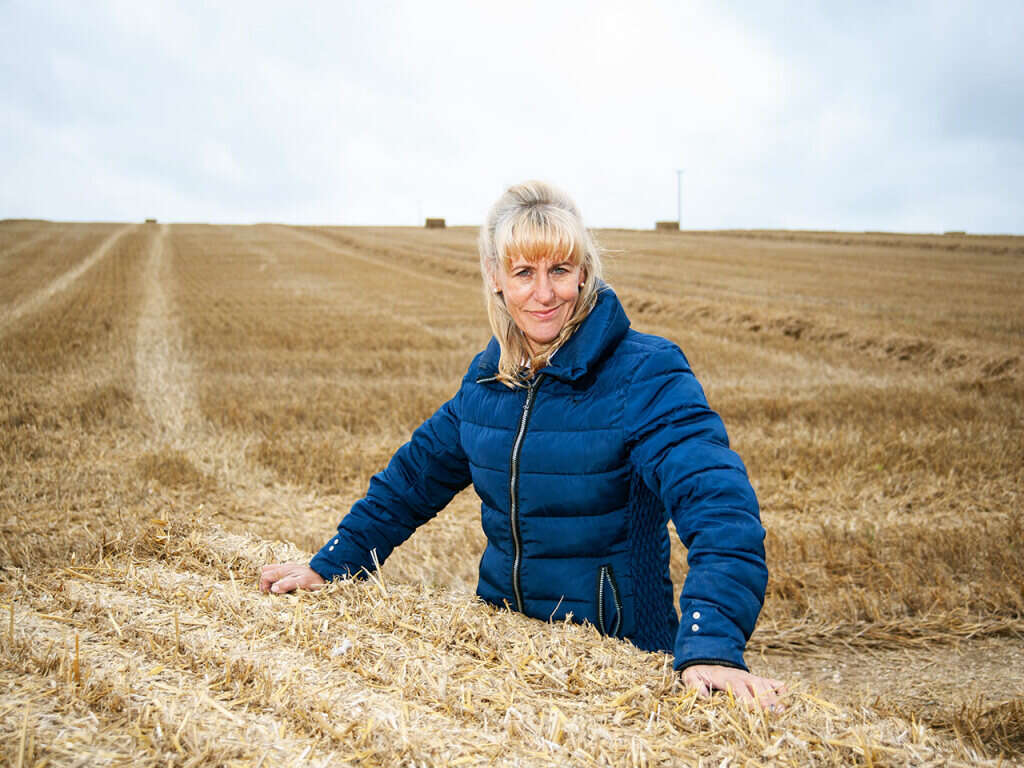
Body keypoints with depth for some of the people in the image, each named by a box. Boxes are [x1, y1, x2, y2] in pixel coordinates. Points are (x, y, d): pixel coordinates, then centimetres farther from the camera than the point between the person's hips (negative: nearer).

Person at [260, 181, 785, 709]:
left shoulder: (645, 373, -15)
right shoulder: (486, 378, 4)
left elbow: (717, 501, -28)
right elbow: (415, 475, 18)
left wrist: (712, 647, -41)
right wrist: (329, 566, 15)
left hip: (615, 654, -4)